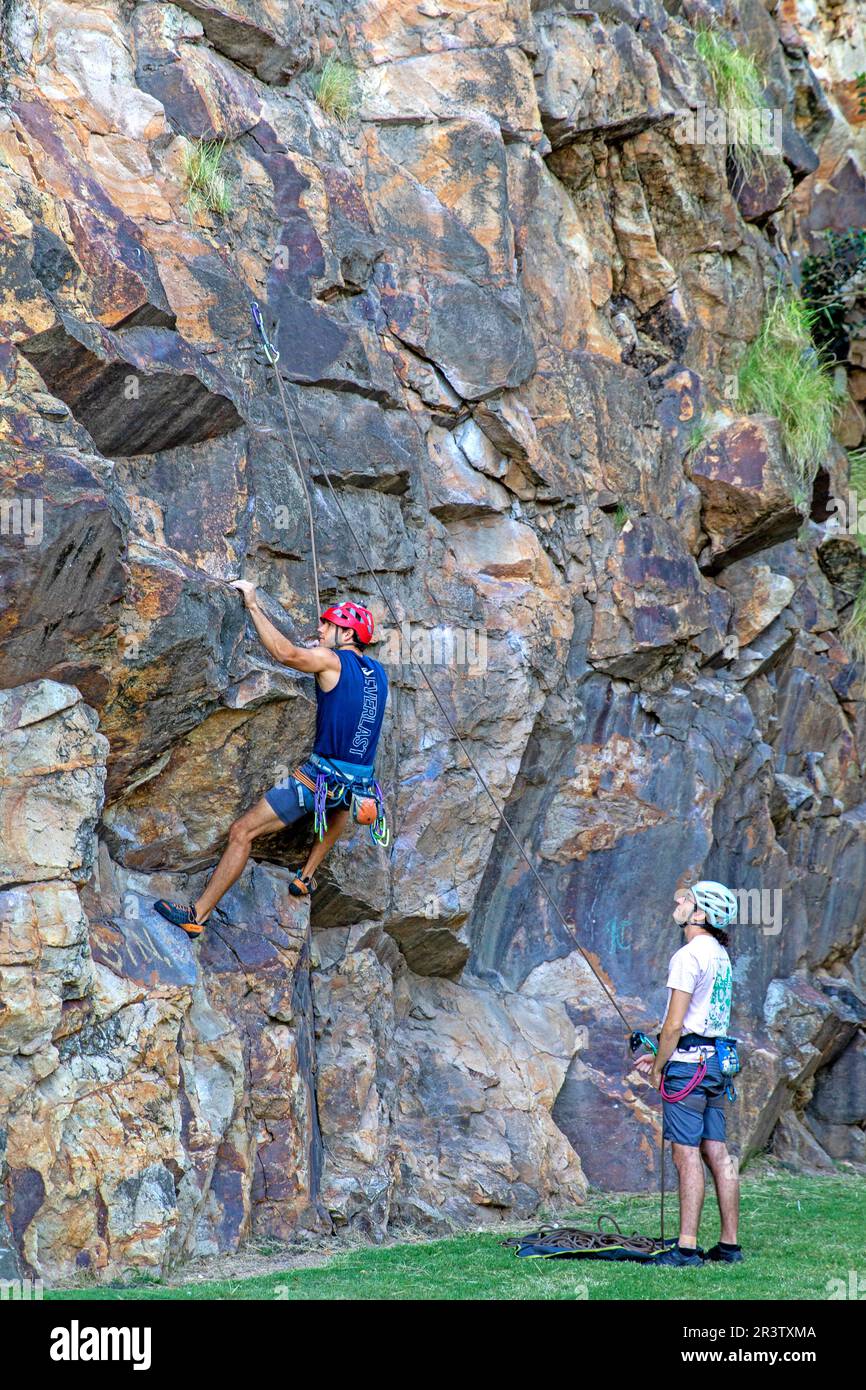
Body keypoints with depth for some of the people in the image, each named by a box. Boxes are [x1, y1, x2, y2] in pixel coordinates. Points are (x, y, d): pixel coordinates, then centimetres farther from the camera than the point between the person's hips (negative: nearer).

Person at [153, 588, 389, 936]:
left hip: (320, 777, -7)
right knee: (342, 803, 45)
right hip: (361, 784, 7)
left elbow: (285, 652, -25)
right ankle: (306, 877, 36)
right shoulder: (378, 672, 11)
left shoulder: (332, 661, -9)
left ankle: (198, 914, -3)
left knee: (242, 832, -3)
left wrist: (253, 606, -16)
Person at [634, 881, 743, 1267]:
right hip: (717, 1060, 9)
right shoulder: (720, 955, 14)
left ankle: (687, 1247, -8)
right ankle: (729, 1244, 11)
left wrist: (658, 1068, -4)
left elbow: (675, 1024, -16)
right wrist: (661, 1057, 22)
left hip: (687, 1062, -9)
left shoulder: (688, 956, -14)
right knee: (718, 1153, 9)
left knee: (687, 1155, -8)